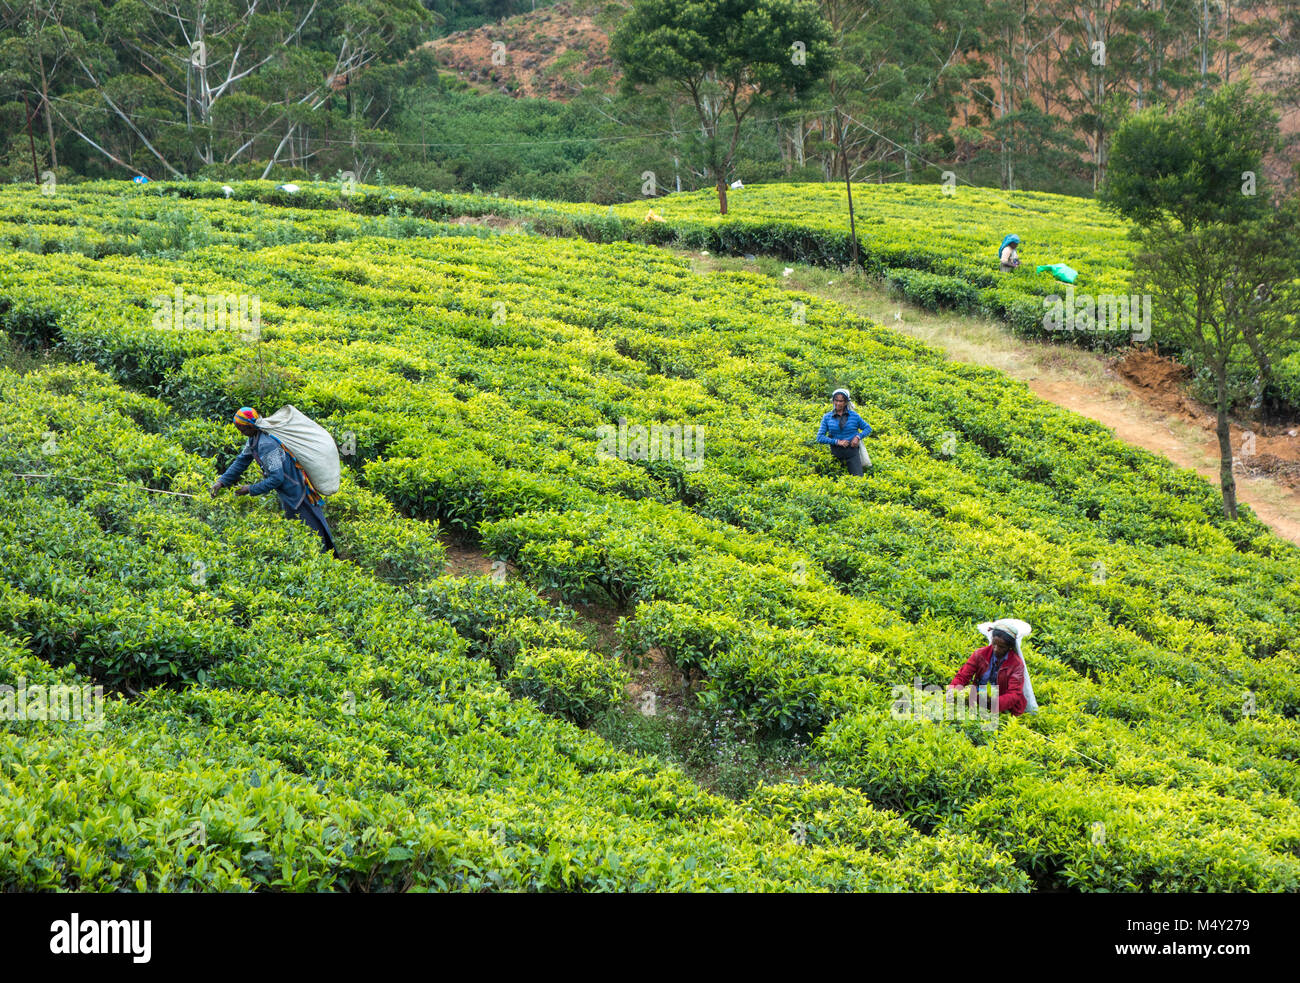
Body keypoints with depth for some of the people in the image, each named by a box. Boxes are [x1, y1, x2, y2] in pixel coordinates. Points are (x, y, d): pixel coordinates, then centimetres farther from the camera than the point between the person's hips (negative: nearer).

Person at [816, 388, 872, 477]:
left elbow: (868, 428, 13)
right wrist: (837, 441, -13)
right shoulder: (827, 417, 4)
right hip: (836, 454, 1)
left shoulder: (853, 415, 4)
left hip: (852, 452, -1)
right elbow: (820, 438, -1)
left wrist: (858, 437, -7)